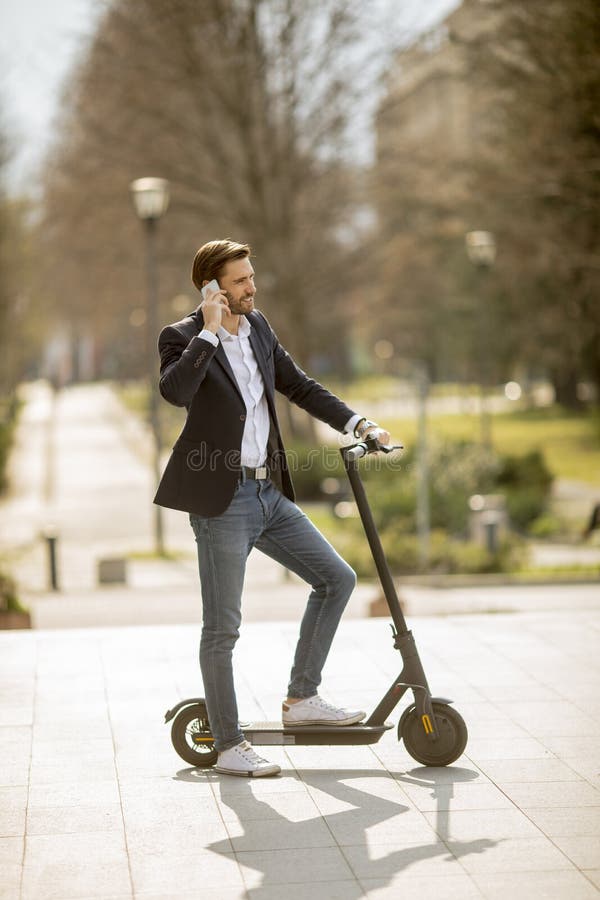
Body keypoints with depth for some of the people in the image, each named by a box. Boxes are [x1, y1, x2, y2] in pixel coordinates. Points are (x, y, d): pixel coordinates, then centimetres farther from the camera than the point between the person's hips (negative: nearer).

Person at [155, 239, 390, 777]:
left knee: (337, 579, 8)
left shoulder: (257, 327, 11)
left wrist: (358, 423, 12)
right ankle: (229, 746, 9)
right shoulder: (183, 337, -9)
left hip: (269, 494, 7)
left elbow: (299, 386, 20)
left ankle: (301, 699, 18)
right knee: (223, 627, -1)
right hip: (222, 500, -7)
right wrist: (209, 331, -25)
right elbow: (175, 391, -30)